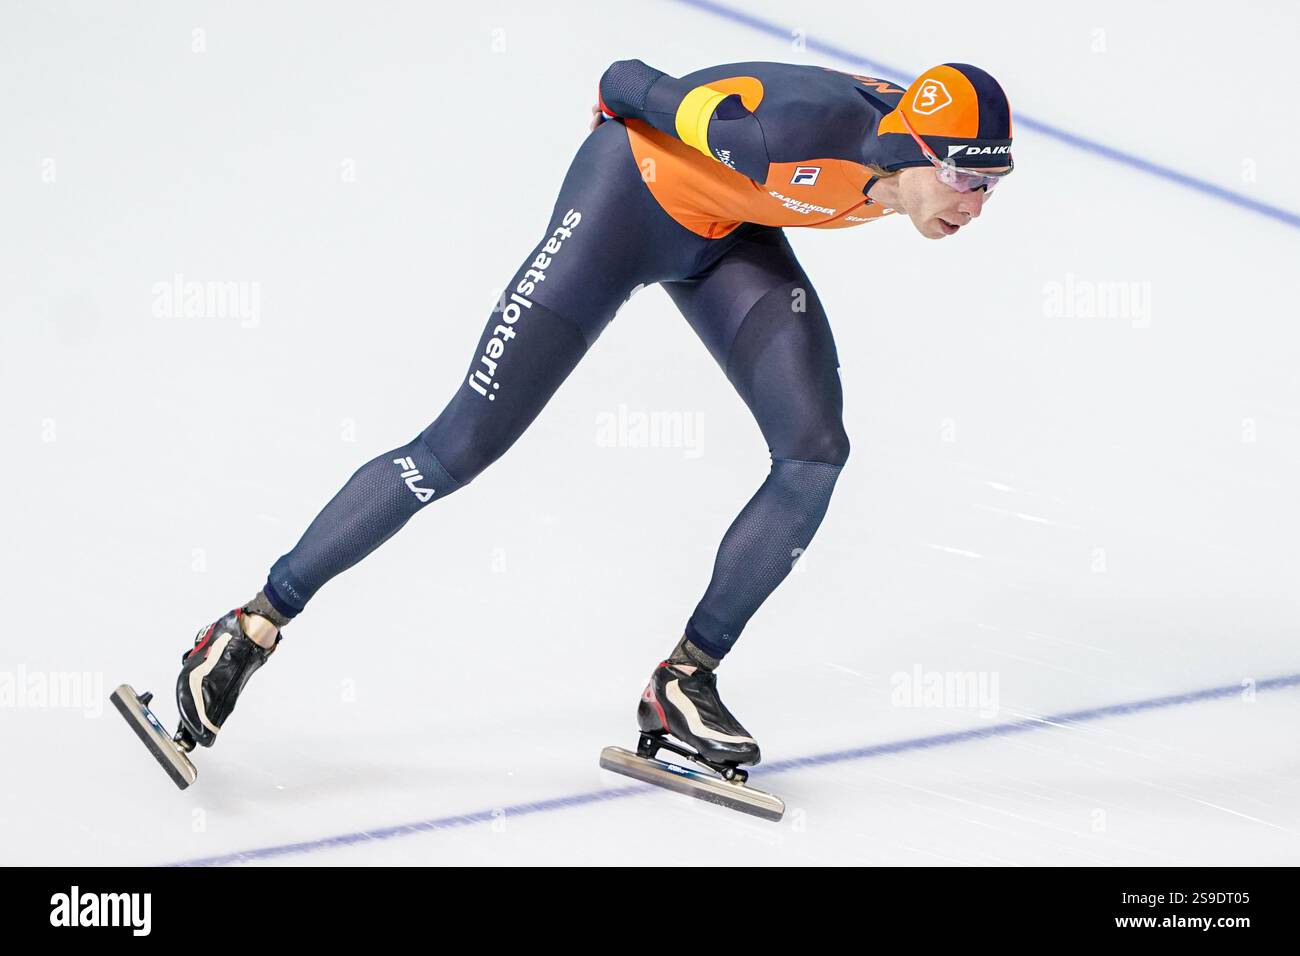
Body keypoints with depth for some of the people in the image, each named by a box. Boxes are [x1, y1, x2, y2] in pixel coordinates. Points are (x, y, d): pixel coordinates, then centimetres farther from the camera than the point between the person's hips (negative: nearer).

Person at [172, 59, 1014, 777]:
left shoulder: (911, 147, -17)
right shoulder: (792, 135, -38)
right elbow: (645, 89, -21)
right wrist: (624, 89, -1)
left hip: (726, 232, 7)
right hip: (633, 194, -7)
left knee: (815, 453, -10)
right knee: (463, 446, -8)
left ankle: (684, 681, 3)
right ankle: (254, 627, 3)